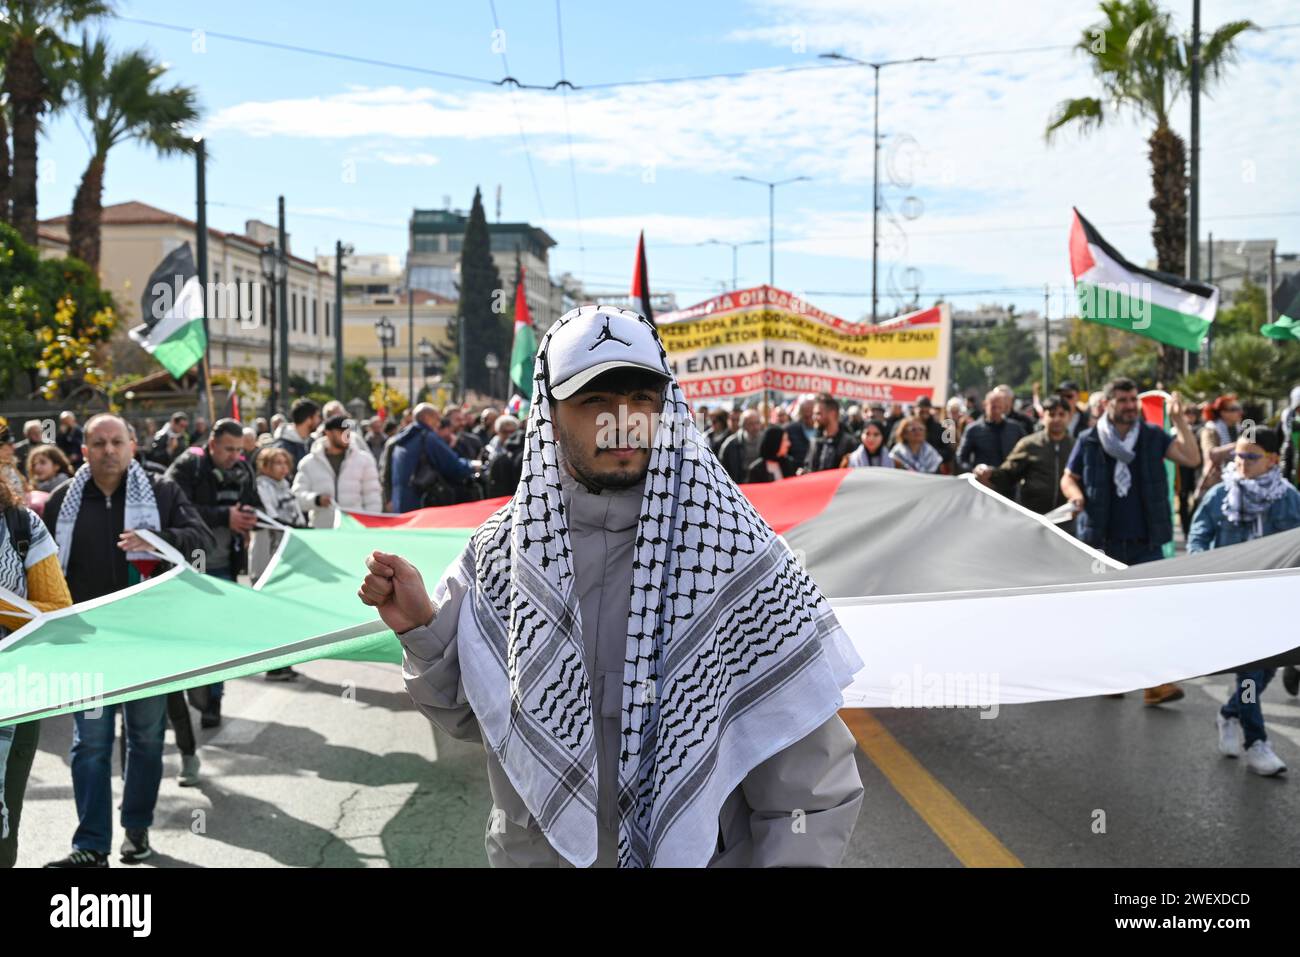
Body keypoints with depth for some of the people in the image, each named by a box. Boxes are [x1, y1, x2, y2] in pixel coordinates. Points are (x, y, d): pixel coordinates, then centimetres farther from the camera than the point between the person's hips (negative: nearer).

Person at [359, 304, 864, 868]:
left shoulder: (740, 557, -15)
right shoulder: (502, 551, -6)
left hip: (698, 852, -2)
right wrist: (422, 628, -12)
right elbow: (468, 714, 3)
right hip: (530, 852, 3)